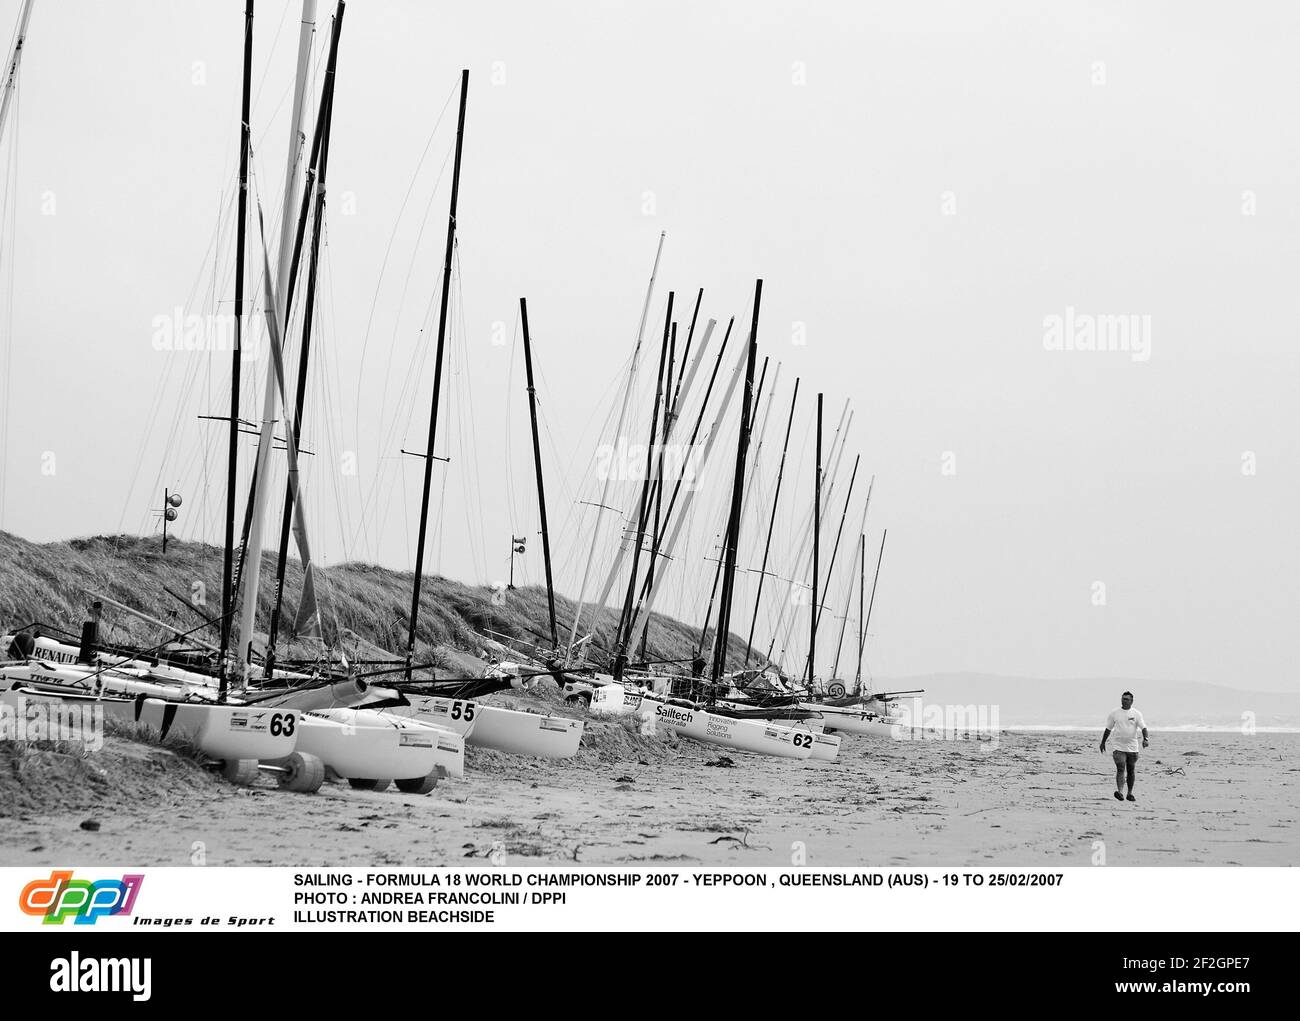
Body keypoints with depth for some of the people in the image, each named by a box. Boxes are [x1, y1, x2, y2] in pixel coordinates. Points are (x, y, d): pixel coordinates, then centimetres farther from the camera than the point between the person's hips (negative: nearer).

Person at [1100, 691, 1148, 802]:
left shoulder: (1136, 713, 1)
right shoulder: (1114, 713, 5)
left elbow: (1143, 727, -8)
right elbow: (1108, 729, 14)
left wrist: (1145, 739, -26)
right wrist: (1103, 742, 18)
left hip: (1132, 748, 1)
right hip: (1119, 747, -1)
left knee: (1131, 771, 9)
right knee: (1120, 768, -16)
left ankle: (1130, 793, 21)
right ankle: (1119, 791, -27)